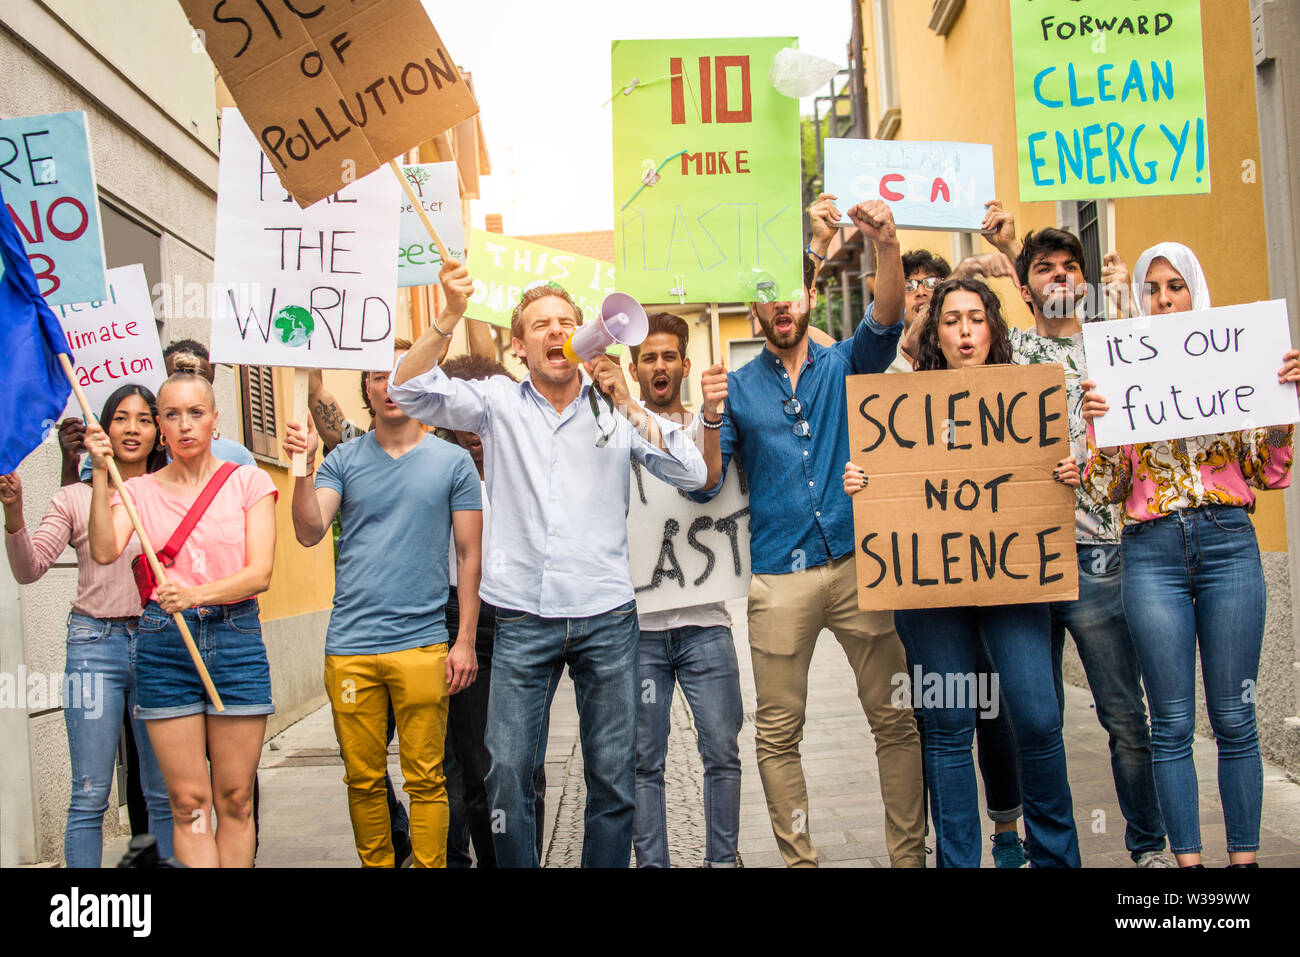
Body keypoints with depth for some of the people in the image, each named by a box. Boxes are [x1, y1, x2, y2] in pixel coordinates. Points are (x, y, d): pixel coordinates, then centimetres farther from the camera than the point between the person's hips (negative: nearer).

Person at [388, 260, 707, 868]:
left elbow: (693, 474, -2)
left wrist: (628, 407, -10)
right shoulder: (499, 403, 7)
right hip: (523, 618, 0)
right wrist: (451, 314, -18)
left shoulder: (617, 406, 7)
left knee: (613, 778, 7)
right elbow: (409, 390, -5)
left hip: (606, 617, 1)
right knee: (507, 774, -1)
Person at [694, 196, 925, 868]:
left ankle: (910, 854, 14)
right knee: (778, 733, 4)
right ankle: (799, 858, 17)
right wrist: (711, 417, -16)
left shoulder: (844, 364, 9)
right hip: (779, 578, 0)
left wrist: (887, 247, -30)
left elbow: (885, 323, -13)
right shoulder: (738, 386, 8)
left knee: (896, 718, 2)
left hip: (858, 564, 0)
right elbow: (705, 485, 2)